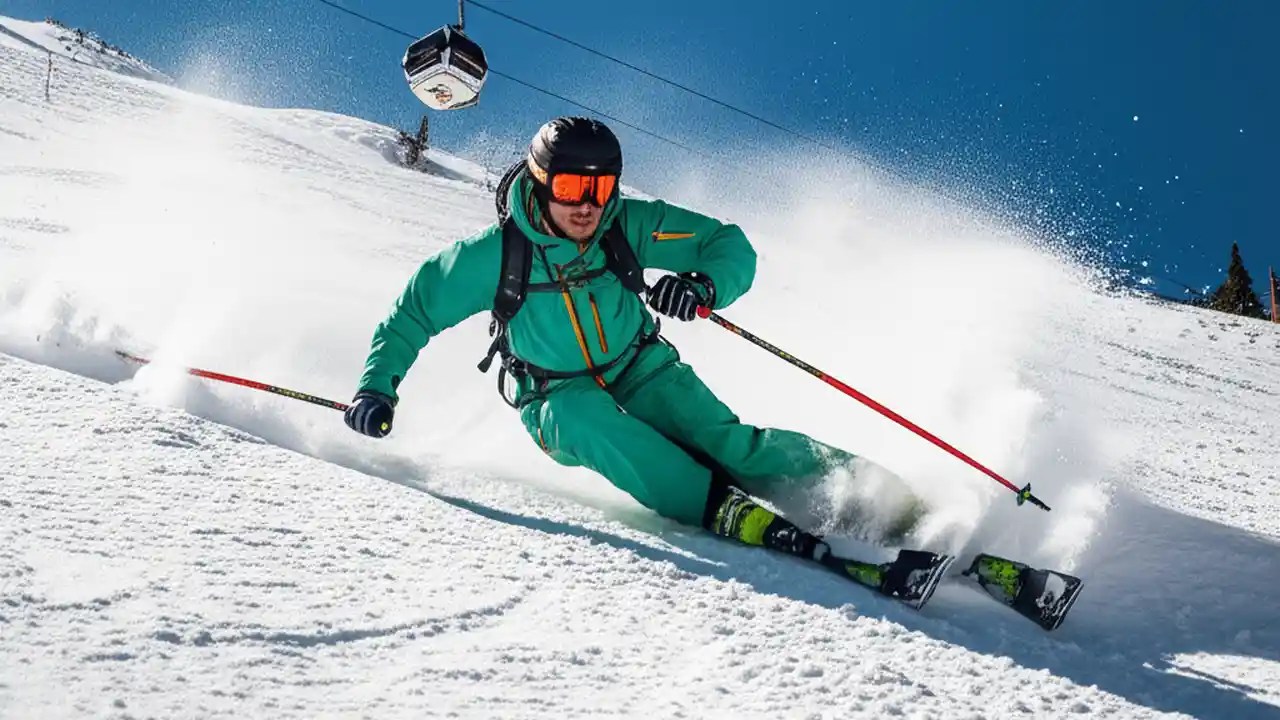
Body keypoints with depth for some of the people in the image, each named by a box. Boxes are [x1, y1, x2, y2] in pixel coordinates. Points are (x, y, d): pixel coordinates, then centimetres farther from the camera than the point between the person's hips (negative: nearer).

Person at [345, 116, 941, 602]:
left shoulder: (629, 225, -16)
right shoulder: (495, 254, -18)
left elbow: (731, 245, -15)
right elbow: (415, 309, -5)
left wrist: (705, 285, -36)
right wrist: (377, 385, -14)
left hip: (640, 372, 1)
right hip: (559, 400, -1)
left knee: (724, 441, -24)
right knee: (587, 420, -37)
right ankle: (730, 512, -48)